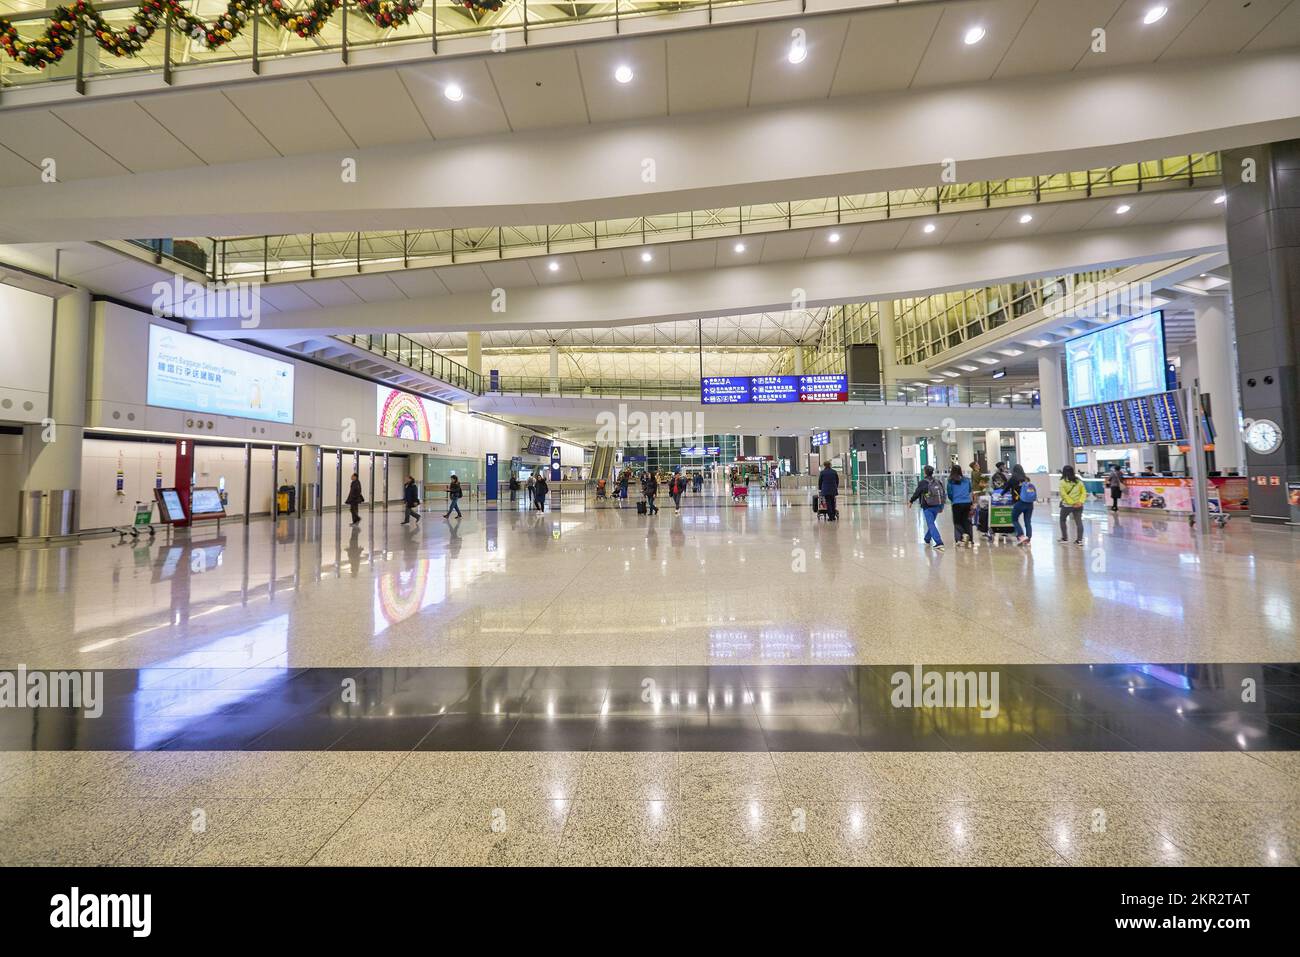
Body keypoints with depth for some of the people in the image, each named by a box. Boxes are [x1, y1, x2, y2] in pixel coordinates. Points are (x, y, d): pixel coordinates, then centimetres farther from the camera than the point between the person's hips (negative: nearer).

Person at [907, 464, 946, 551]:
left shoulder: (922, 483, -11)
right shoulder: (938, 481, 7)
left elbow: (916, 493, -6)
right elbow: (943, 493, 13)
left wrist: (910, 501, 11)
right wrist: (941, 506, 23)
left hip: (928, 507, -6)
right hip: (937, 506, 6)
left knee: (931, 525, -6)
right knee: (931, 523, 22)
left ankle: (939, 542, -16)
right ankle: (927, 539, 36)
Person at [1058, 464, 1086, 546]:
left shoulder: (1063, 482, -11)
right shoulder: (1078, 481, 4)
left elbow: (1063, 494, -16)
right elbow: (1084, 492, 1)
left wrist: (1071, 502, -13)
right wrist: (1080, 502, -7)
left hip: (1067, 505, -4)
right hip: (1078, 506, 4)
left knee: (1062, 520, 15)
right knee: (1079, 522, 6)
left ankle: (1065, 538, 18)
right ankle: (1079, 540, 6)